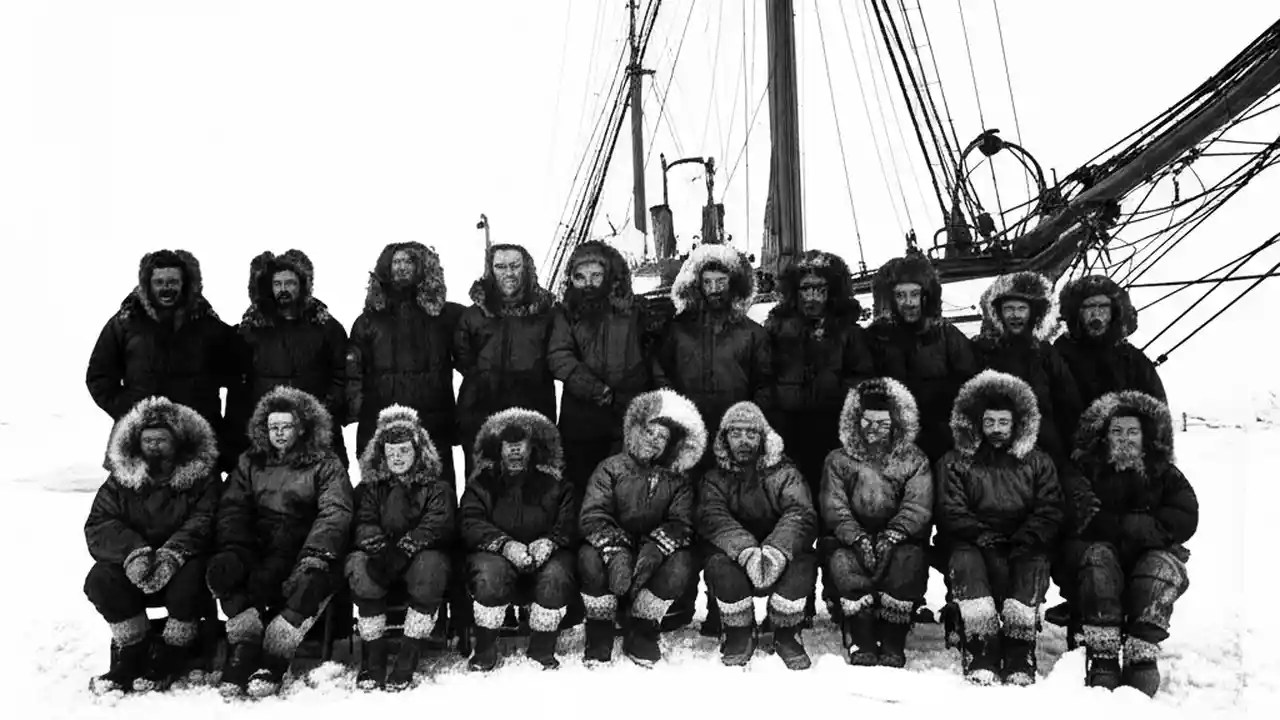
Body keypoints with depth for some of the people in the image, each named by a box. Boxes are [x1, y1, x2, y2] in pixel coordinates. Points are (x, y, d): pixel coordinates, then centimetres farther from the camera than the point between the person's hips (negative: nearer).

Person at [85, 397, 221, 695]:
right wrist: (133, 551, -27)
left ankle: (169, 658, -10)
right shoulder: (121, 478, 4)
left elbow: (205, 521, -14)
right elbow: (98, 526, -7)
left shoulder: (202, 475, -2)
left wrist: (172, 553, -32)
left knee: (190, 579, -34)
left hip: (182, 562, -3)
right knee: (101, 580, -25)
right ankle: (131, 655, -7)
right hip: (131, 564, 3)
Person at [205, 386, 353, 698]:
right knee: (221, 569, -25)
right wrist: (234, 551, -13)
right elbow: (232, 508, 6)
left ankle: (274, 659, -23)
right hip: (257, 552, 3)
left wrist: (315, 553, -23)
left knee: (312, 578, -34)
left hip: (303, 552, -3)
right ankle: (244, 647, -19)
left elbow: (335, 512, -7)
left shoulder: (326, 465, 6)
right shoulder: (250, 462, 17)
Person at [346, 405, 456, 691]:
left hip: (420, 556, -1)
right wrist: (376, 545, -24)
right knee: (359, 566, -33)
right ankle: (373, 657, -23)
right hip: (381, 559, 2)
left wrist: (405, 548, -25)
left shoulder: (437, 487, 10)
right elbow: (363, 522, 1)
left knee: (430, 566, -36)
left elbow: (440, 524, -7)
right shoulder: (370, 486, 16)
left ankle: (408, 658, -28)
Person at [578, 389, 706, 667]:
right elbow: (592, 516, -12)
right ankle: (599, 635, -10)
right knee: (590, 559, -33)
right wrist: (616, 553, -30)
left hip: (653, 556, 1)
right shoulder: (610, 467, 0)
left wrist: (654, 550, -29)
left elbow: (681, 523, -8)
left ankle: (641, 634, -8)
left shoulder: (679, 479, 5)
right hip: (614, 547, -1)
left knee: (680, 566, -29)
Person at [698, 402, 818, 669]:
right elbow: (713, 520, -16)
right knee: (720, 564, -32)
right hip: (734, 554, 0)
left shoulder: (784, 473, 3)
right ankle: (739, 636, -9)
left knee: (803, 561, -30)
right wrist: (747, 551, -36)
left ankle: (786, 634, -10)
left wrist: (776, 550, -37)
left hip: (779, 557, 0)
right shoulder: (715, 479, 4)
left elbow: (802, 515, -15)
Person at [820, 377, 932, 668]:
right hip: (852, 538, 0)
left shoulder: (915, 461, 8)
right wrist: (858, 538, -20)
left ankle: (893, 643, -19)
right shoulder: (838, 460, 9)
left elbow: (918, 507, -4)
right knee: (843, 563, -30)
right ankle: (861, 641, -20)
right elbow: (834, 507, -2)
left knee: (907, 561, -31)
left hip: (900, 538, 0)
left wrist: (891, 537, -21)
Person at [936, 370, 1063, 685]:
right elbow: (950, 512, 1)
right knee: (965, 561, -33)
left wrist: (1020, 542, -13)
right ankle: (980, 659, -34)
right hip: (972, 543, -1)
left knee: (1035, 564, -31)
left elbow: (1050, 513, 4)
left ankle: (1020, 660, -30)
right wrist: (983, 535, -15)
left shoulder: (1037, 463, 15)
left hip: (1023, 546, 1)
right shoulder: (956, 461, 12)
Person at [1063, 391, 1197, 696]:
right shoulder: (1085, 468, 8)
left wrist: (1143, 526, -16)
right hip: (1098, 546, -1)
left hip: (1152, 552, 1)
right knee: (1098, 557, -33)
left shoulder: (1165, 473, 13)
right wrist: (1126, 525, -20)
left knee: (1162, 567, -30)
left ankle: (1142, 657, -31)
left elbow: (1186, 520, -1)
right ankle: (1101, 657, -36)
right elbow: (1075, 518, -8)